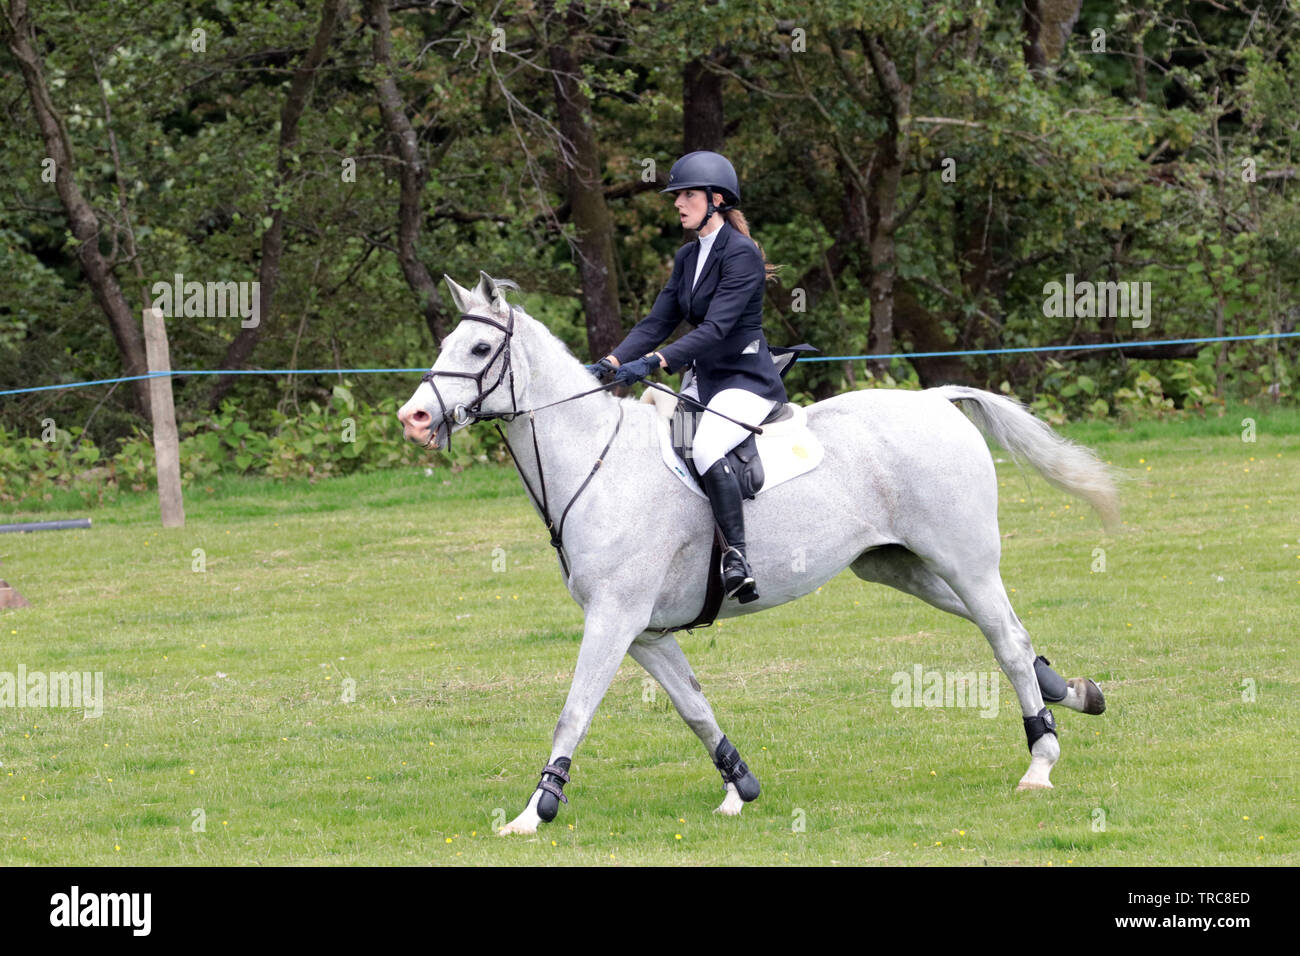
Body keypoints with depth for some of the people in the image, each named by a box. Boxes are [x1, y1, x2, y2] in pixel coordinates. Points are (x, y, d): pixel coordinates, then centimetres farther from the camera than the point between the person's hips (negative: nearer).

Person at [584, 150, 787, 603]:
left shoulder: (740, 254, -15)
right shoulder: (688, 256, 12)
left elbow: (716, 328, -25)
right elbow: (658, 321, 10)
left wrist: (654, 362, -34)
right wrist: (611, 363, -5)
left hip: (748, 380, -9)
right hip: (705, 379, 9)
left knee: (706, 448, -33)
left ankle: (737, 558, -29)